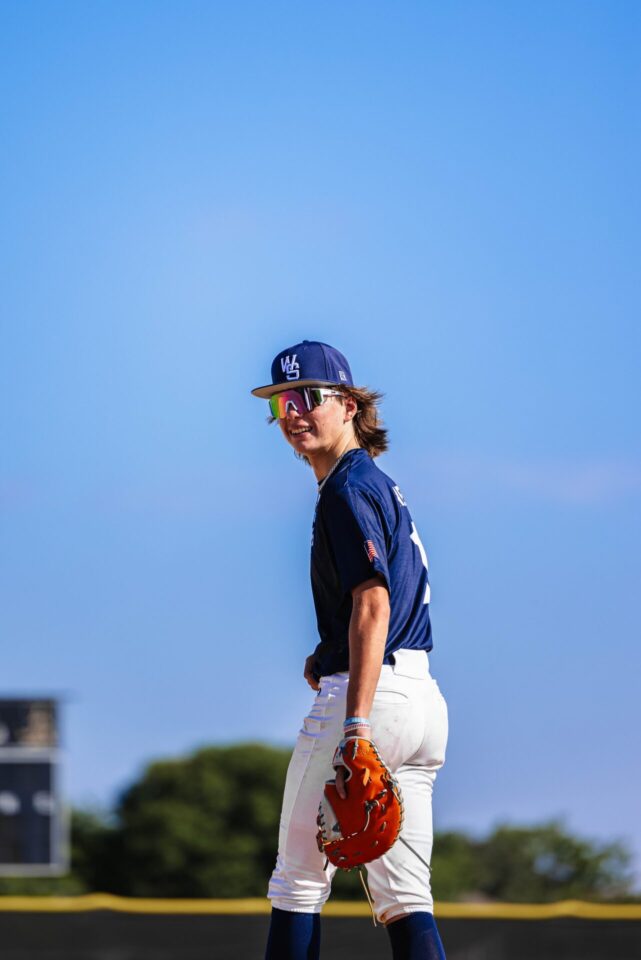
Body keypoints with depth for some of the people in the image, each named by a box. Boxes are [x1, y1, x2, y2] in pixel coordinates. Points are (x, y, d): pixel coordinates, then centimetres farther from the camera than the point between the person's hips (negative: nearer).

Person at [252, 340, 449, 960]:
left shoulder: (349, 489, -10)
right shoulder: (382, 485, 20)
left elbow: (373, 602, -21)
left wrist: (356, 724, -28)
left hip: (370, 695, -9)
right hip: (423, 695, 9)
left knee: (298, 883, 0)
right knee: (406, 900, 5)